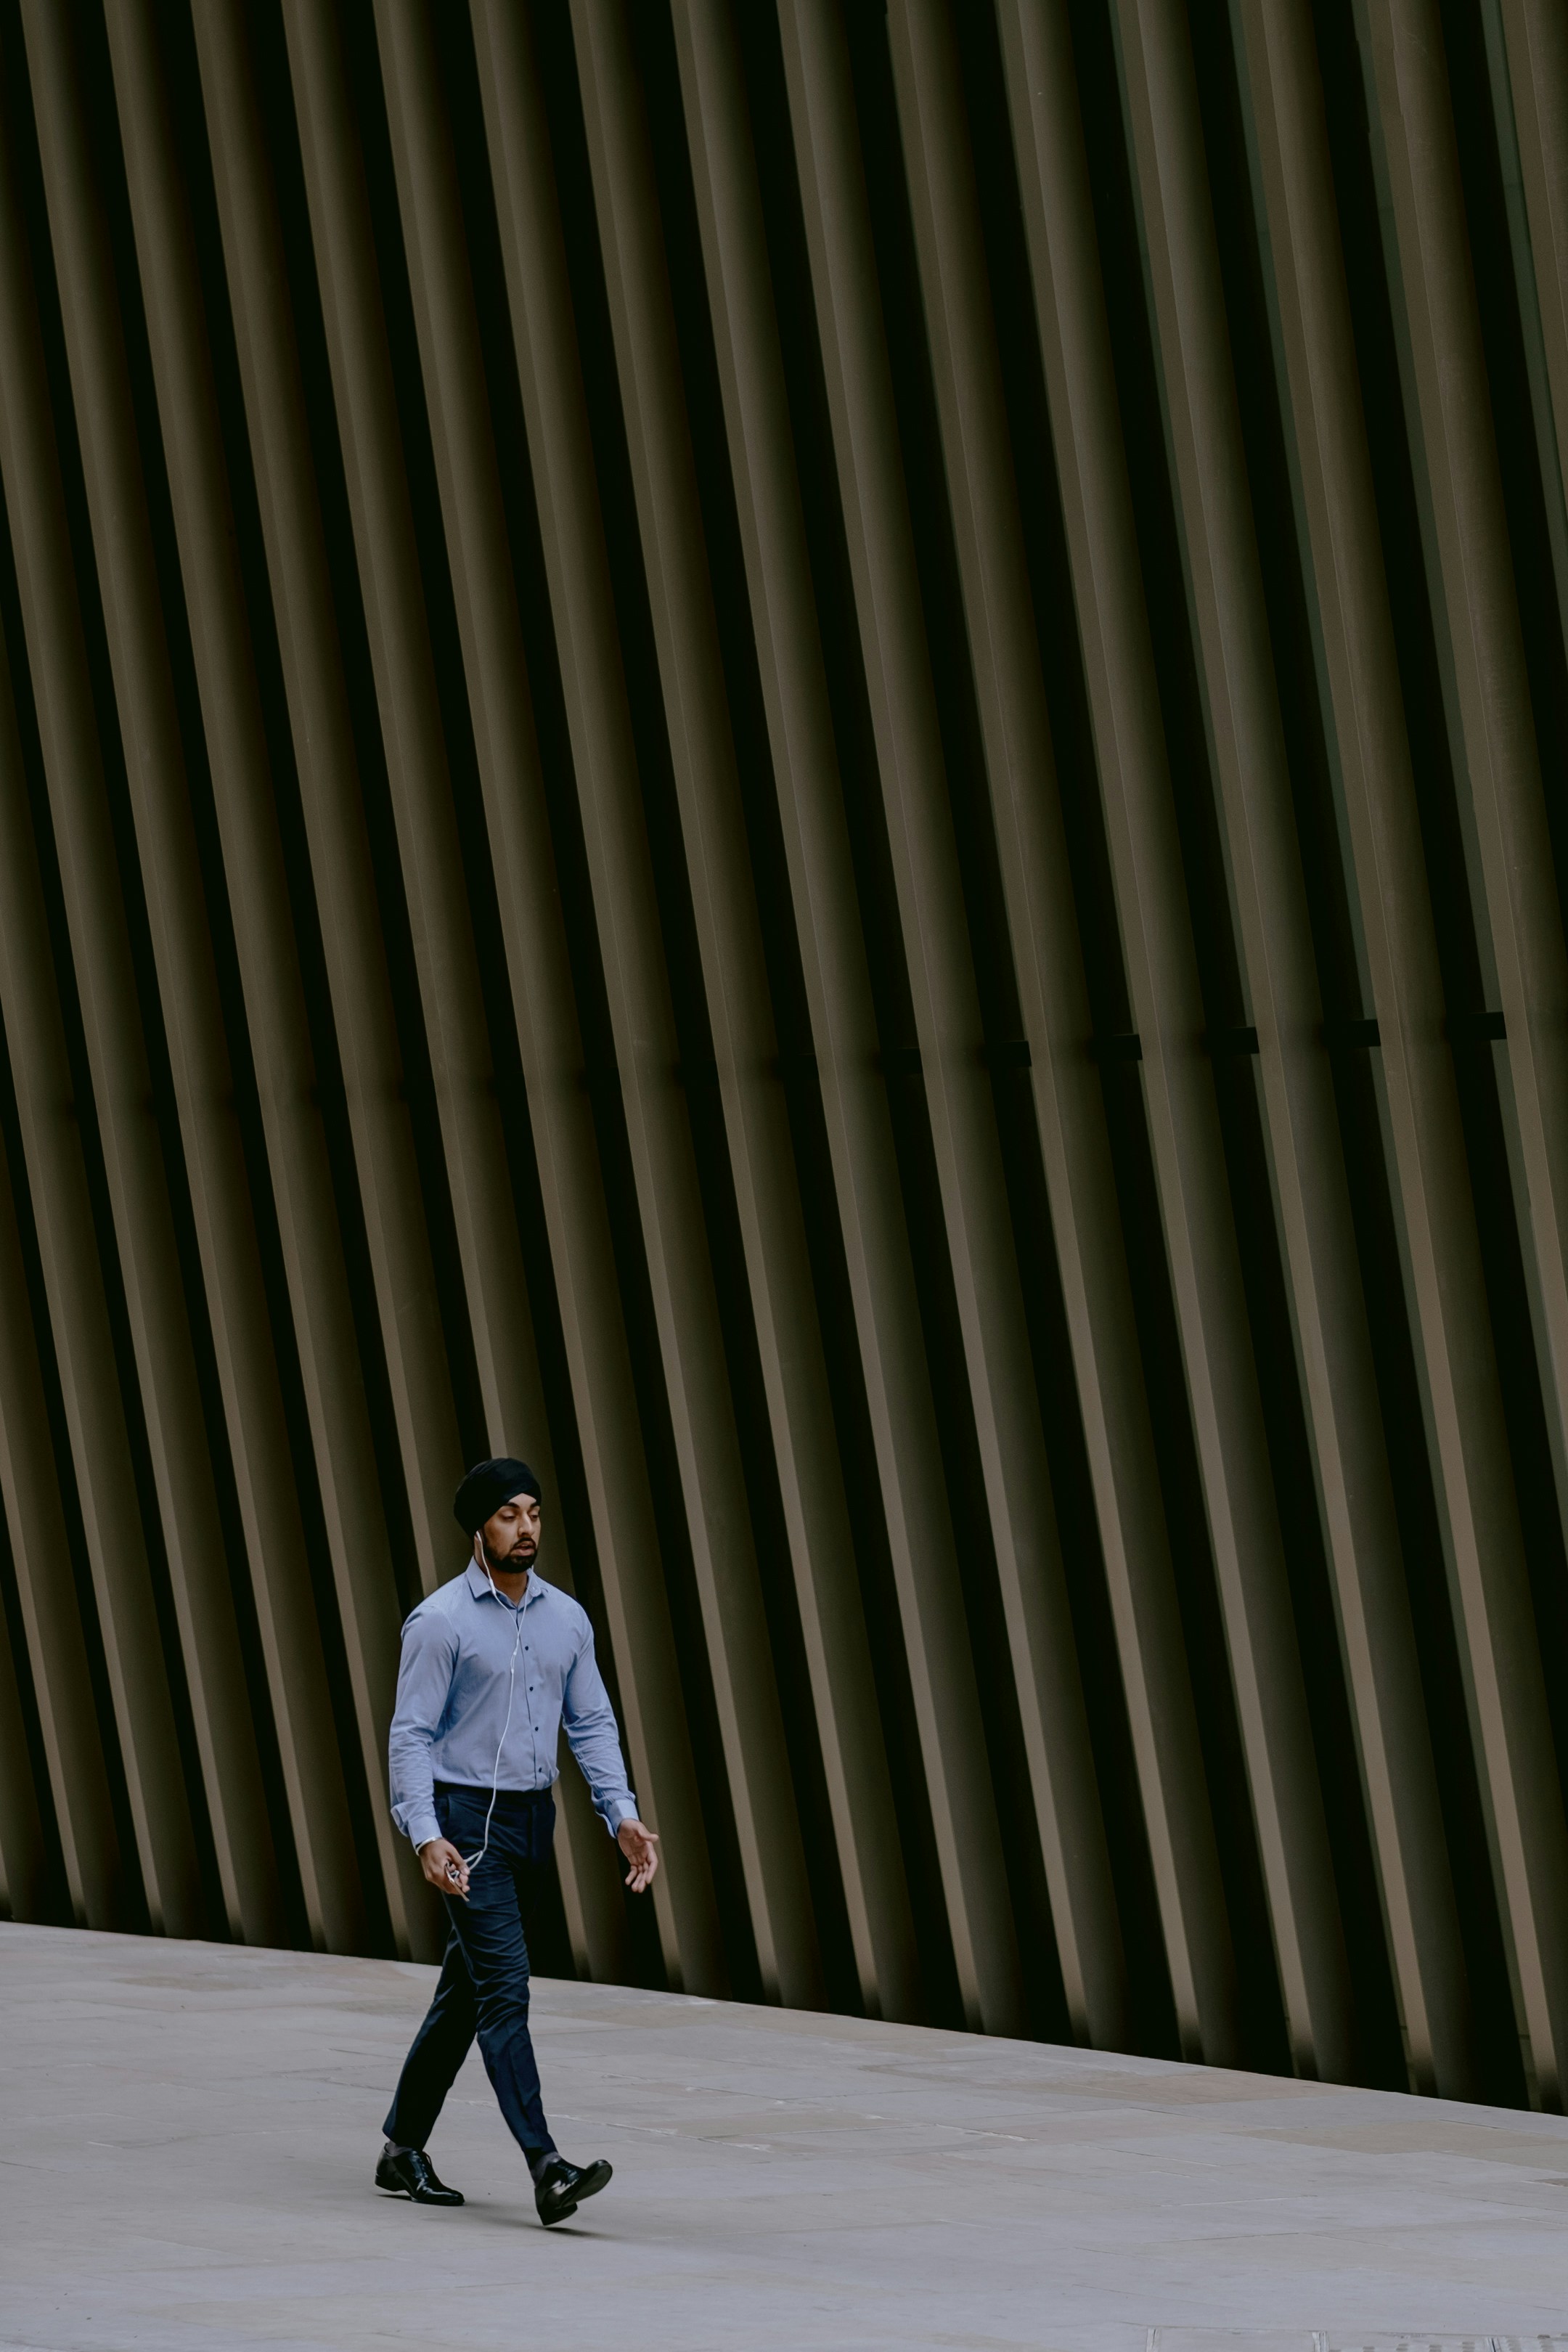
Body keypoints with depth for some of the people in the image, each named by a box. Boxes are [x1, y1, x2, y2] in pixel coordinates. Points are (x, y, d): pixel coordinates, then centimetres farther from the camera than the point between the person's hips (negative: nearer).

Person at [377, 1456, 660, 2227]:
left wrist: (623, 1816, -1)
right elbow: (412, 1735, -11)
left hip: (533, 1817, 7)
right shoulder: (441, 1622, -9)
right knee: (504, 1985, -15)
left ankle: (404, 2149, 28)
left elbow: (592, 1723, 12)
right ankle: (546, 2168, -23)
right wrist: (426, 1835, -23)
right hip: (468, 1818, -7)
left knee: (465, 1991, 15)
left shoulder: (566, 1618, 9)